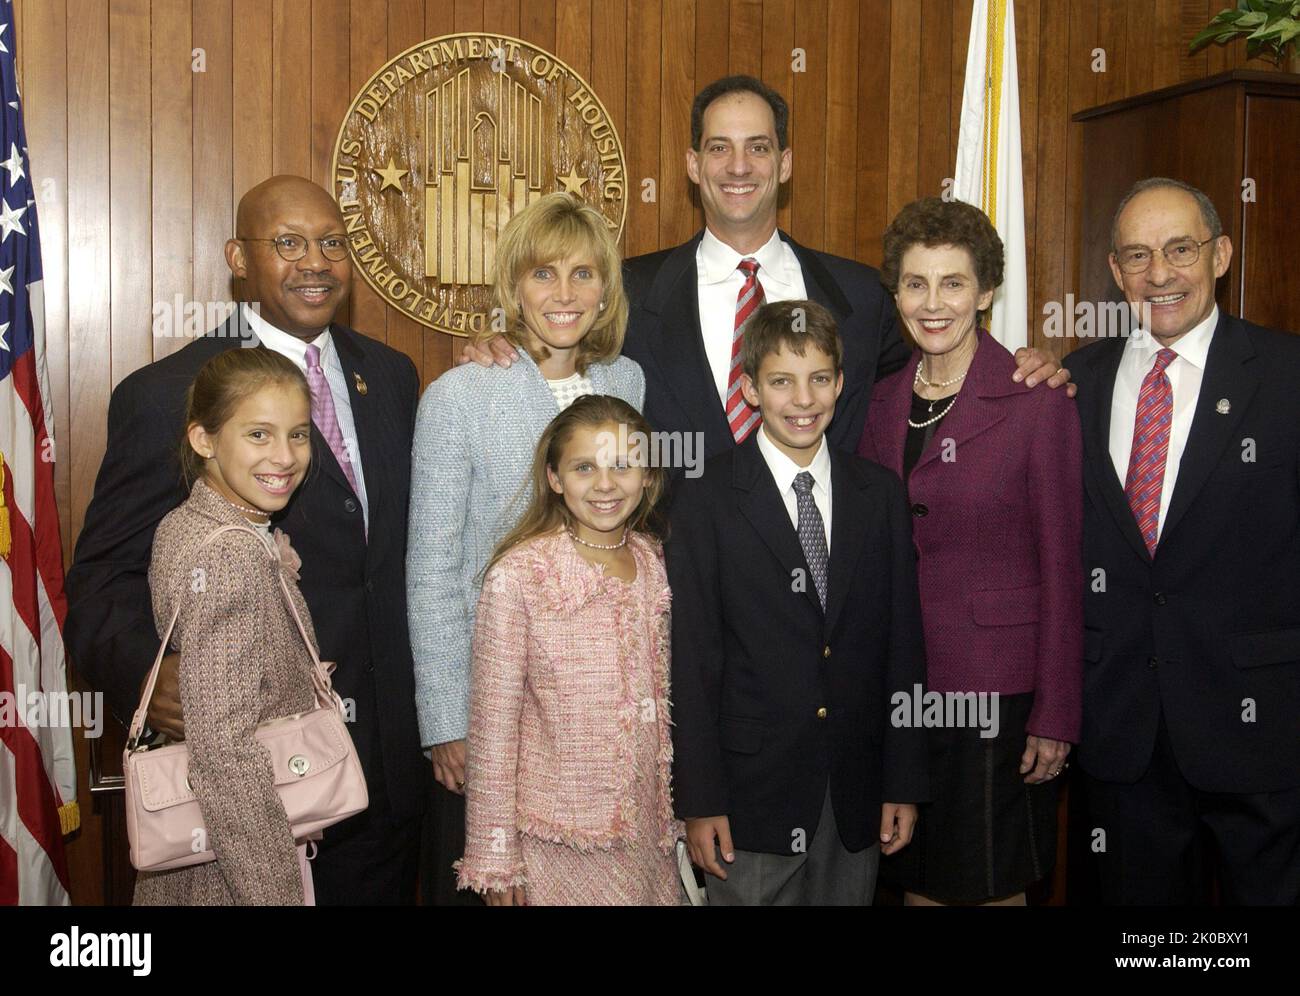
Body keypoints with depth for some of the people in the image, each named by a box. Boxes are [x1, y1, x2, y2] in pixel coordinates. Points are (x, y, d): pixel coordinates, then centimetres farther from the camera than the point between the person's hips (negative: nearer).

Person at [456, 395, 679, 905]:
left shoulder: (655, 562, 0)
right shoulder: (518, 576, -16)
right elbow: (492, 725, -12)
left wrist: (676, 811, 12)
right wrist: (494, 860, -8)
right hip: (557, 843, -4)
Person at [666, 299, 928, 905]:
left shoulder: (880, 494, 5)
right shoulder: (705, 497, -5)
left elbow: (903, 644, 6)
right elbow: (691, 657, -7)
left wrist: (904, 784, 4)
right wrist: (699, 801, -9)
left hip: (856, 797, 3)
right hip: (752, 794, -3)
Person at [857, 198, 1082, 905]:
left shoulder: (1037, 401, -9)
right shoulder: (885, 401, 5)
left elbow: (1060, 564, -8)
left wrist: (1055, 714, -10)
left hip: (995, 686, -4)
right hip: (898, 681, 5)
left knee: (993, 881, 9)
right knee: (916, 877, 15)